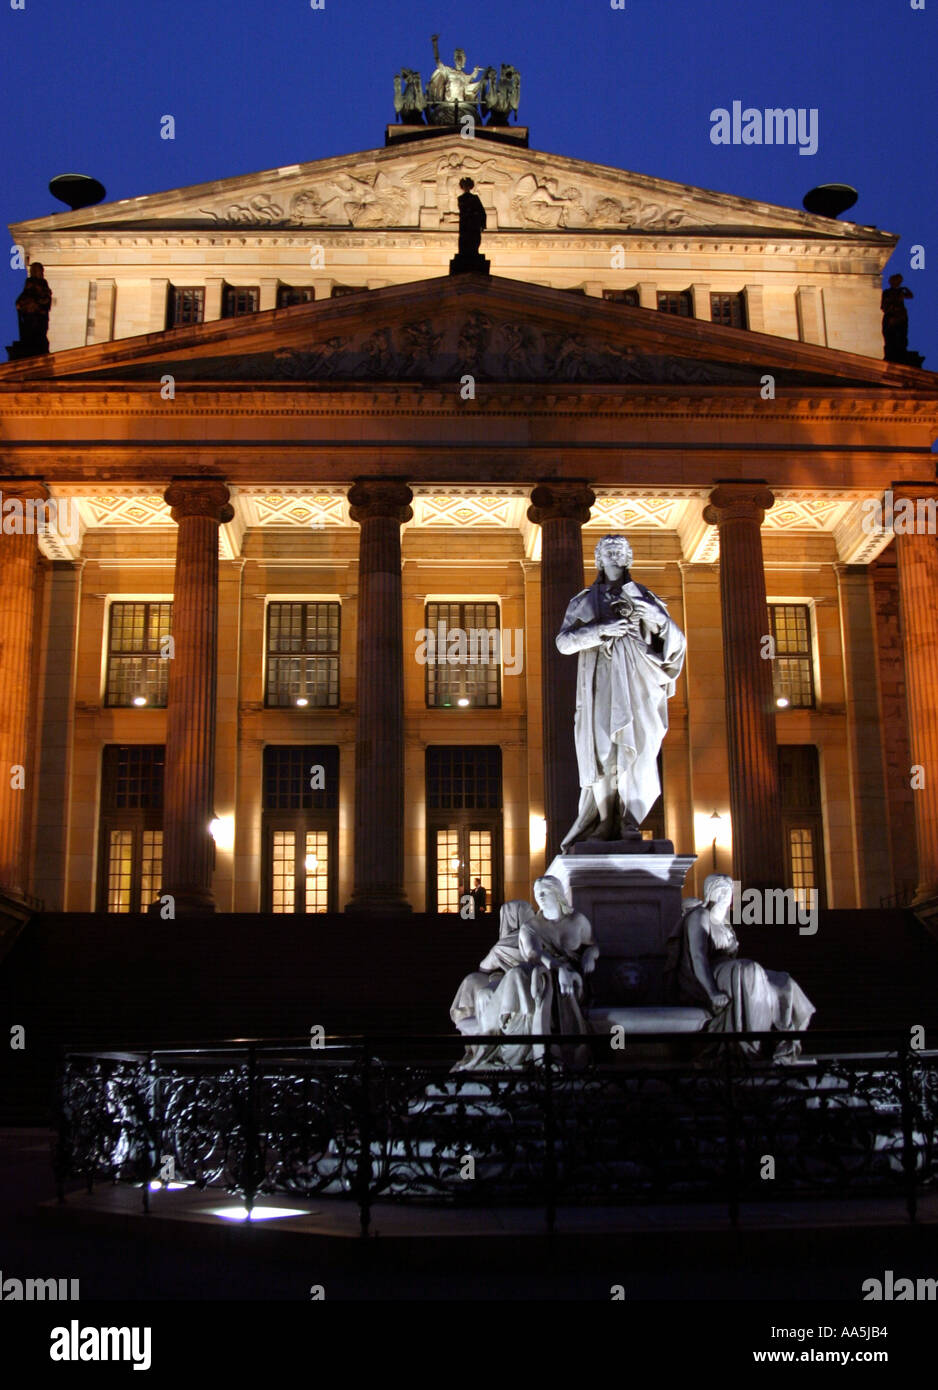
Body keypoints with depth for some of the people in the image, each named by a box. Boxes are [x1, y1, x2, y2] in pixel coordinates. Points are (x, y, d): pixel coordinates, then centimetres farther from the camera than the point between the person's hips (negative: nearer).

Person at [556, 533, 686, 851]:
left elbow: (677, 640, 9)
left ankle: (628, 823, -11)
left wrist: (658, 618, -11)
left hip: (635, 684, 0)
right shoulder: (584, 601, 14)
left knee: (634, 748, -11)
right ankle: (605, 823, -3)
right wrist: (601, 629, -14)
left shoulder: (645, 598, 16)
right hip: (600, 684, 0)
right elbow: (564, 642, -1)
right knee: (602, 752, -7)